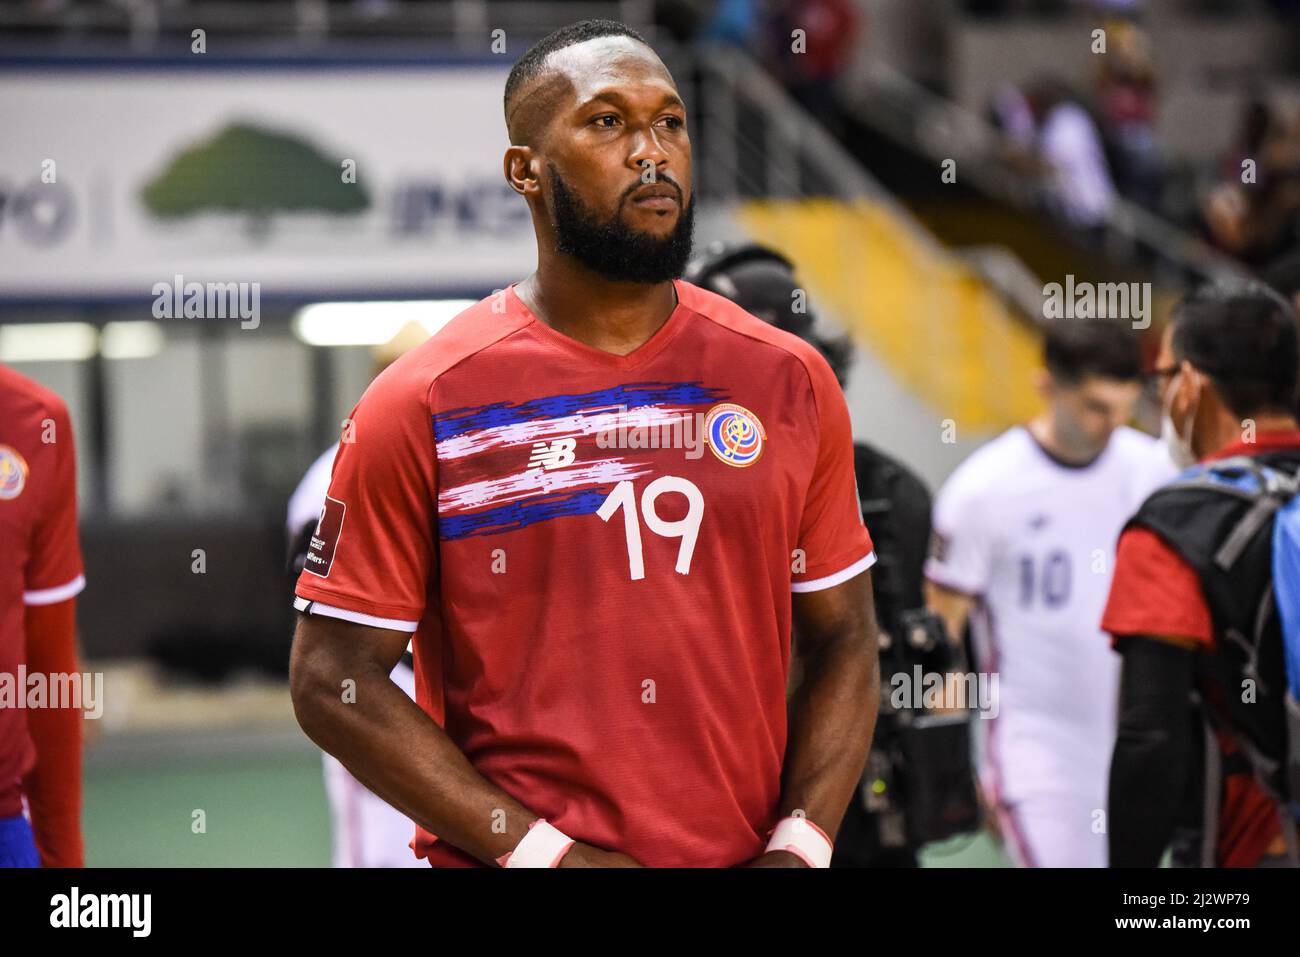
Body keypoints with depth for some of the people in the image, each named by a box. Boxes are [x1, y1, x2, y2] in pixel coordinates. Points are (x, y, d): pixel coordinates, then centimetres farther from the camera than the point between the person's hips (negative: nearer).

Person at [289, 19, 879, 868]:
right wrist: (540, 850, -14)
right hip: (515, 866, -3)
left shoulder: (790, 383, 3)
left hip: (744, 855, 3)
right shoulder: (424, 406, -7)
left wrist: (797, 849, -6)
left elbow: (843, 640, 8)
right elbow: (334, 679, -7)